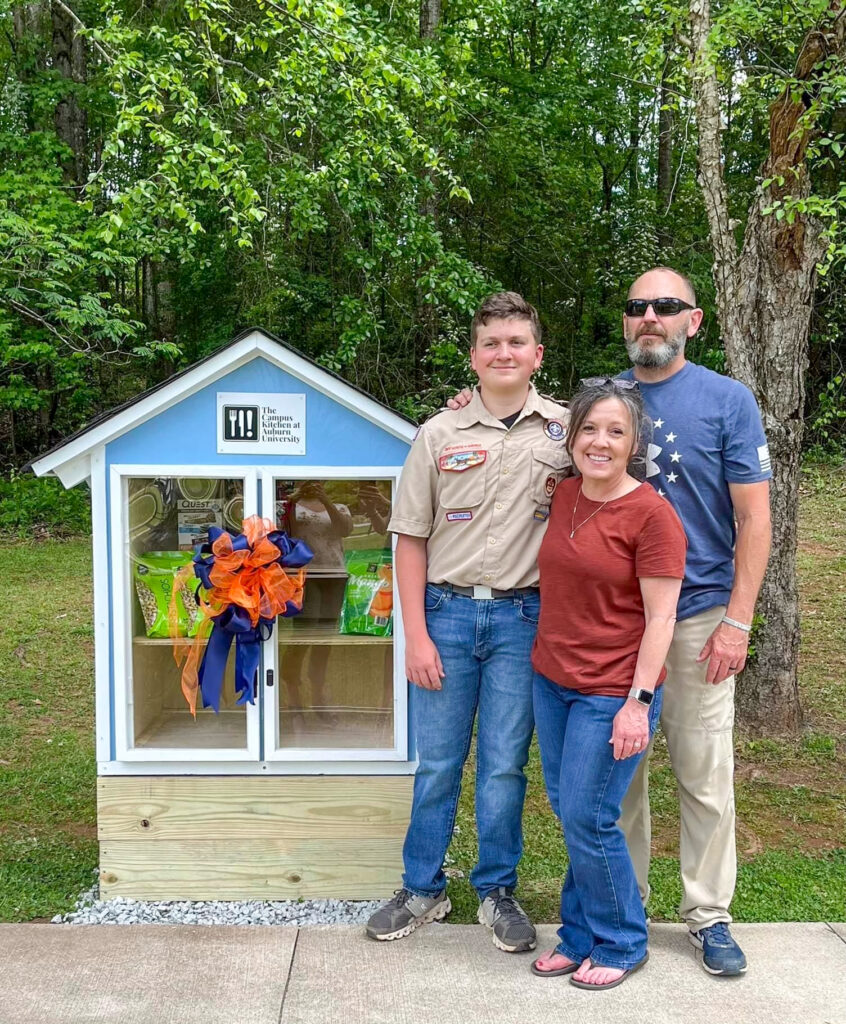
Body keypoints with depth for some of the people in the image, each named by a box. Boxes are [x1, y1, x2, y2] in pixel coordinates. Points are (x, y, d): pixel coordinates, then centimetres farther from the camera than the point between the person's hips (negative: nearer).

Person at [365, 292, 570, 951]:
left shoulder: (566, 431, 2)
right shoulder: (440, 433, 3)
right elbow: (411, 539, 3)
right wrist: (417, 635, -3)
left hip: (523, 617, 0)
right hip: (447, 611, 1)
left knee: (505, 765, 8)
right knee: (437, 762, 9)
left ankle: (497, 891, 27)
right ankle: (423, 890, 27)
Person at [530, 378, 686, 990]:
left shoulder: (651, 514, -14)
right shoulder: (563, 496, 5)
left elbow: (660, 619, -14)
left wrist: (638, 703, -19)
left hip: (613, 695, -6)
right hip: (552, 683, 6)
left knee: (587, 820, -1)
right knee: (569, 813, 14)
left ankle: (621, 944, 23)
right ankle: (580, 938, 31)